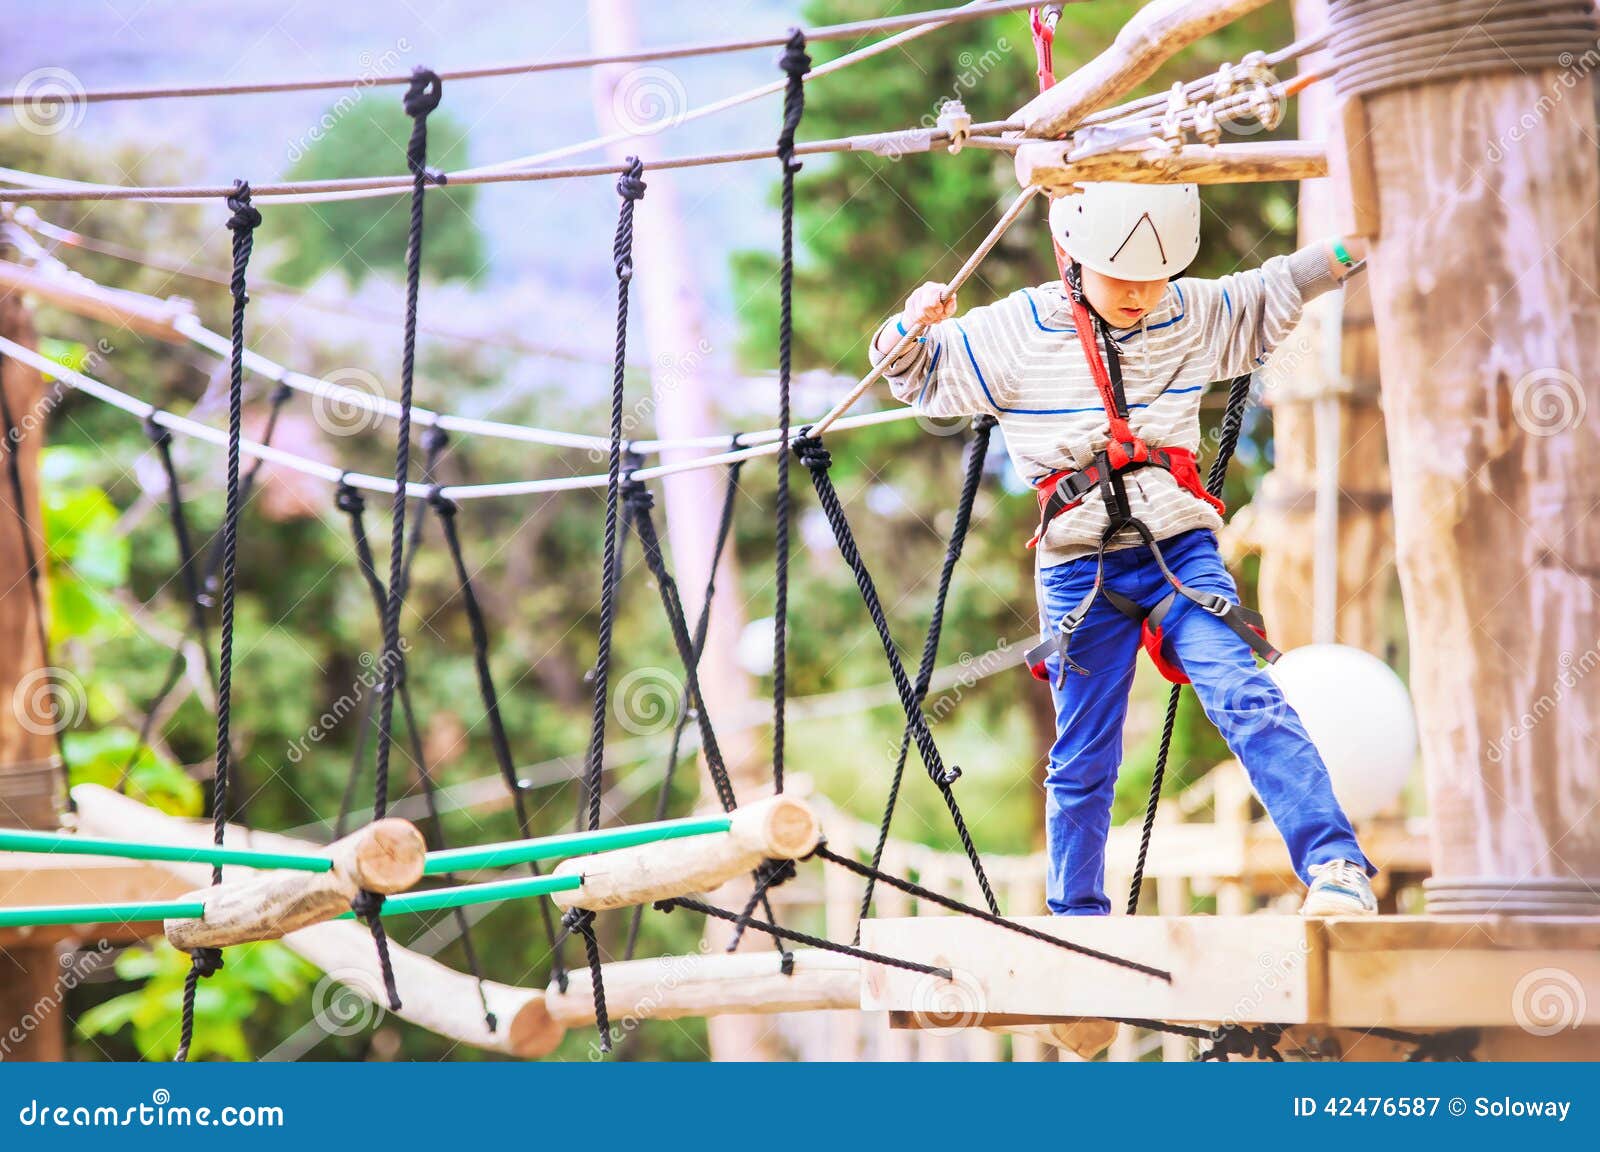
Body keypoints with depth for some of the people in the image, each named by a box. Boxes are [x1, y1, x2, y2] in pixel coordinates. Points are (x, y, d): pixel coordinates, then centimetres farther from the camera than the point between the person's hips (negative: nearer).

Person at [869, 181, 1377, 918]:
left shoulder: (1191, 314, 5)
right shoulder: (1016, 332, -2)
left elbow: (1273, 298, 21)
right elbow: (920, 375, 7)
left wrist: (1347, 249, 7)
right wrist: (912, 331, -15)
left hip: (1181, 552, 1)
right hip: (1081, 571, 0)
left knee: (1244, 699, -20)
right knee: (1083, 759, 6)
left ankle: (1336, 867, -23)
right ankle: (1076, 916, 23)